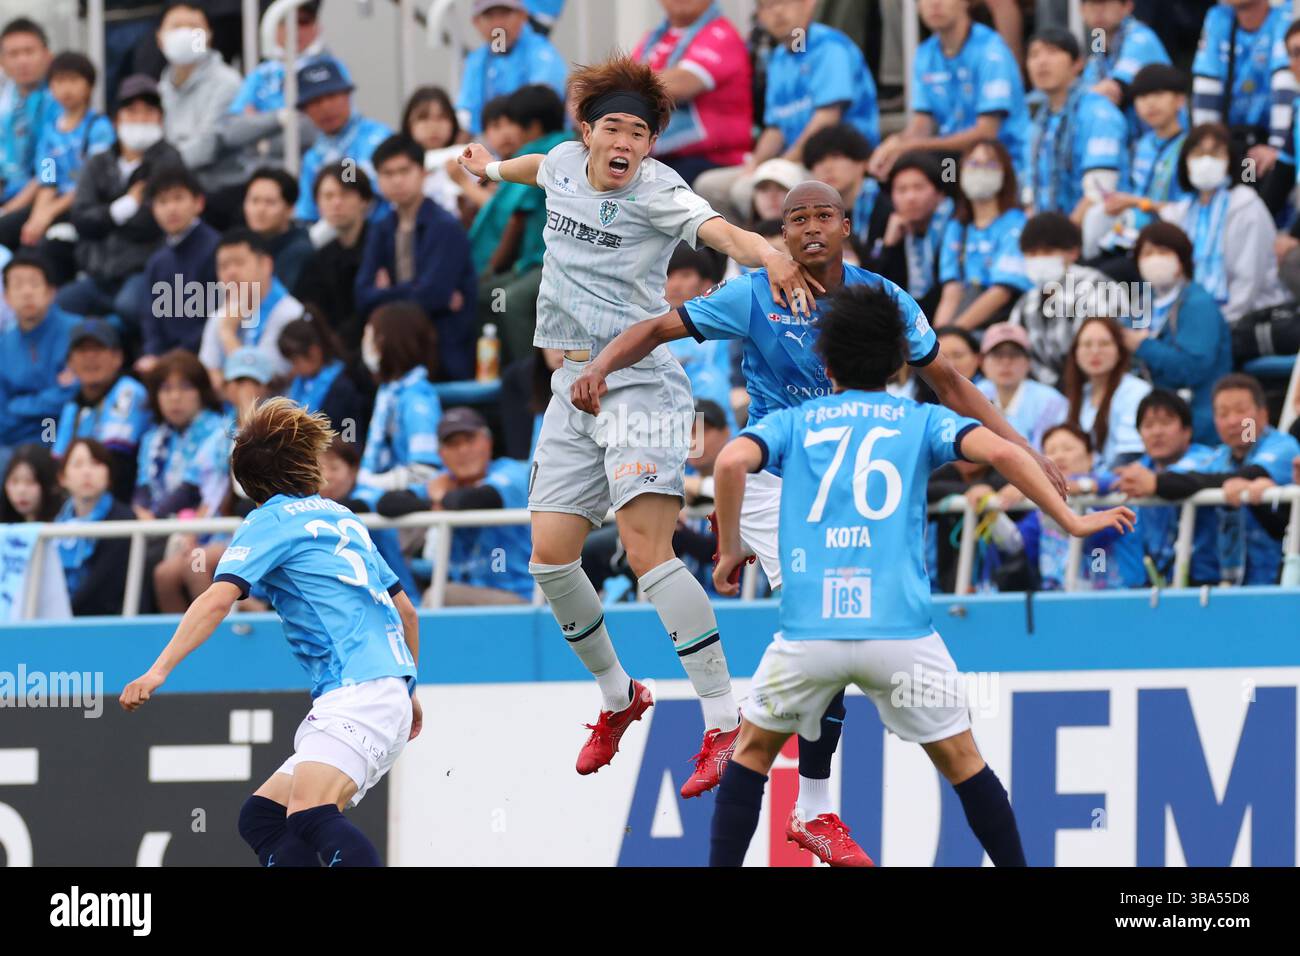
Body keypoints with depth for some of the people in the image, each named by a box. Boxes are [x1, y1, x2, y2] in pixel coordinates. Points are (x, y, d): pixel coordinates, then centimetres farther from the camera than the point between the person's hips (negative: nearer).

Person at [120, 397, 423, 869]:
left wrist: (159, 670, -17)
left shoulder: (272, 520, 2)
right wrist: (408, 691, 42)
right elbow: (405, 610, 30)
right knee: (260, 818, 8)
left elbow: (218, 599, -12)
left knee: (311, 816, -28)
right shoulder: (342, 517, 25)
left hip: (359, 690, -9)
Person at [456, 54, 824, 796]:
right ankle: (619, 698, 28)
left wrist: (768, 256, -54)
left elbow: (717, 228, -33)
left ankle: (724, 723, -20)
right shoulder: (567, 164, 6)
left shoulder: (656, 191, -14)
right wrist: (494, 166, 51)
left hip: (642, 382, -7)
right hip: (574, 388, 7)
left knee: (647, 548, -21)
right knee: (551, 556, 4)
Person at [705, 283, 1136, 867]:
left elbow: (732, 462, -5)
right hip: (900, 629, 0)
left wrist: (729, 549, 7)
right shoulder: (923, 421, 13)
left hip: (809, 628, 0)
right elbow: (1000, 452, -4)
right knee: (960, 760, 16)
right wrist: (1070, 522, 4)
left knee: (753, 747, 22)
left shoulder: (792, 422, 15)